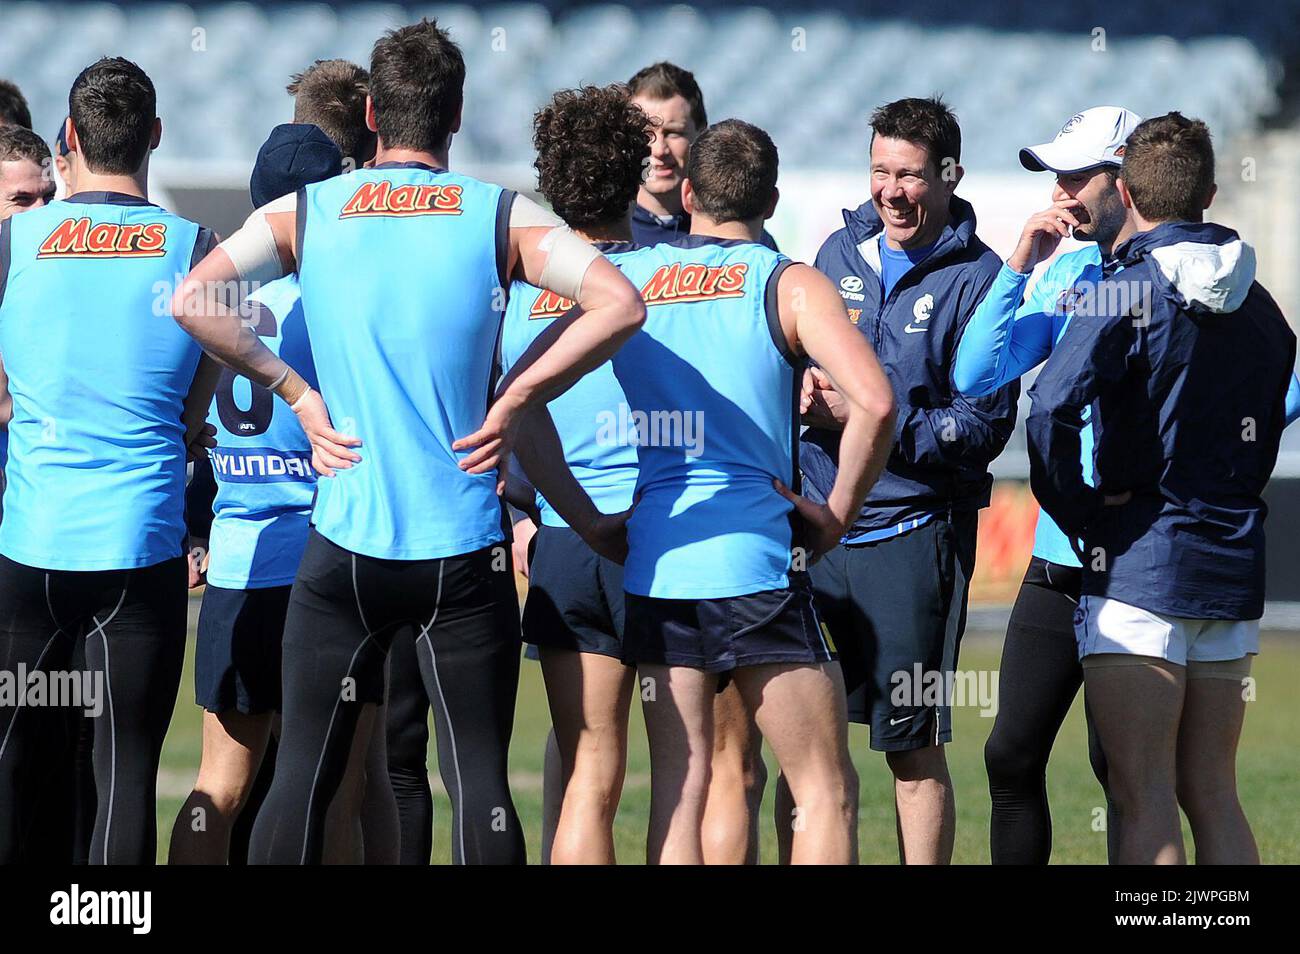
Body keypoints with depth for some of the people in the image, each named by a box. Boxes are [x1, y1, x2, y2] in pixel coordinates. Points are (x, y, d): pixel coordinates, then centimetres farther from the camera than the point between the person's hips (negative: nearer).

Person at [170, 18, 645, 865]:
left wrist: (295, 393, -1)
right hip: (465, 551, -1)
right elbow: (620, 305, -12)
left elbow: (192, 301, -10)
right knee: (480, 780, 3)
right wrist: (512, 405, -5)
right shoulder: (501, 216, 0)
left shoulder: (304, 212, 2)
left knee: (304, 774, 7)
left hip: (345, 543, 1)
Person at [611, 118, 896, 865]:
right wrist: (838, 513, -2)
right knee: (828, 792, 3)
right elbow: (873, 400, -14)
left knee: (678, 790, 8)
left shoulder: (627, 279, 11)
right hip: (755, 558, -4)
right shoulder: (790, 284, 1)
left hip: (649, 568, 4)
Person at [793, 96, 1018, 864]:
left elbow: (986, 426, -10)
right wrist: (802, 391, -5)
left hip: (913, 534, -4)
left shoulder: (978, 278, -5)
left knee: (914, 746, 0)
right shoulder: (841, 253, 10)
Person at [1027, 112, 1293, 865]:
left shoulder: (1128, 294, -11)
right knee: (1212, 796, 12)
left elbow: (1052, 408, -24)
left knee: (1145, 801, -5)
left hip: (1138, 563, -6)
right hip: (1234, 566, 6)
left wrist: (1076, 509, -11)